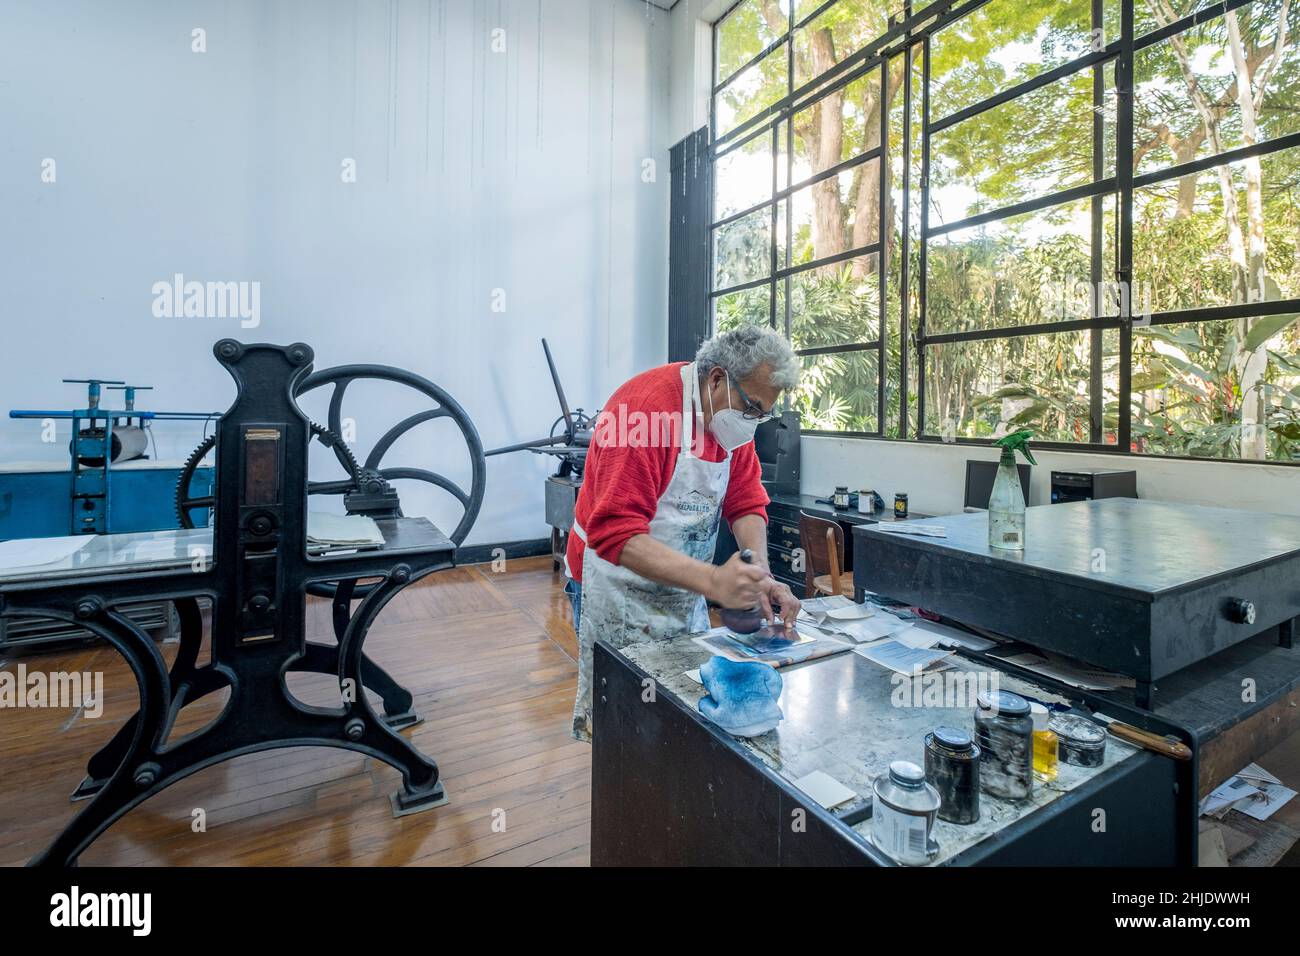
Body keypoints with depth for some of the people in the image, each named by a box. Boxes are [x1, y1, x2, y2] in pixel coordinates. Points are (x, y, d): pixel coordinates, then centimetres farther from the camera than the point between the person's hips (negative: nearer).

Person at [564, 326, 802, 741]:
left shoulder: (735, 414, -1)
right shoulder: (646, 406, -26)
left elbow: (746, 503, -1)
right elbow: (614, 534, -32)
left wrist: (760, 577, -18)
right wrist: (712, 580, -40)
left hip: (686, 586, 7)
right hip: (620, 591, -7)